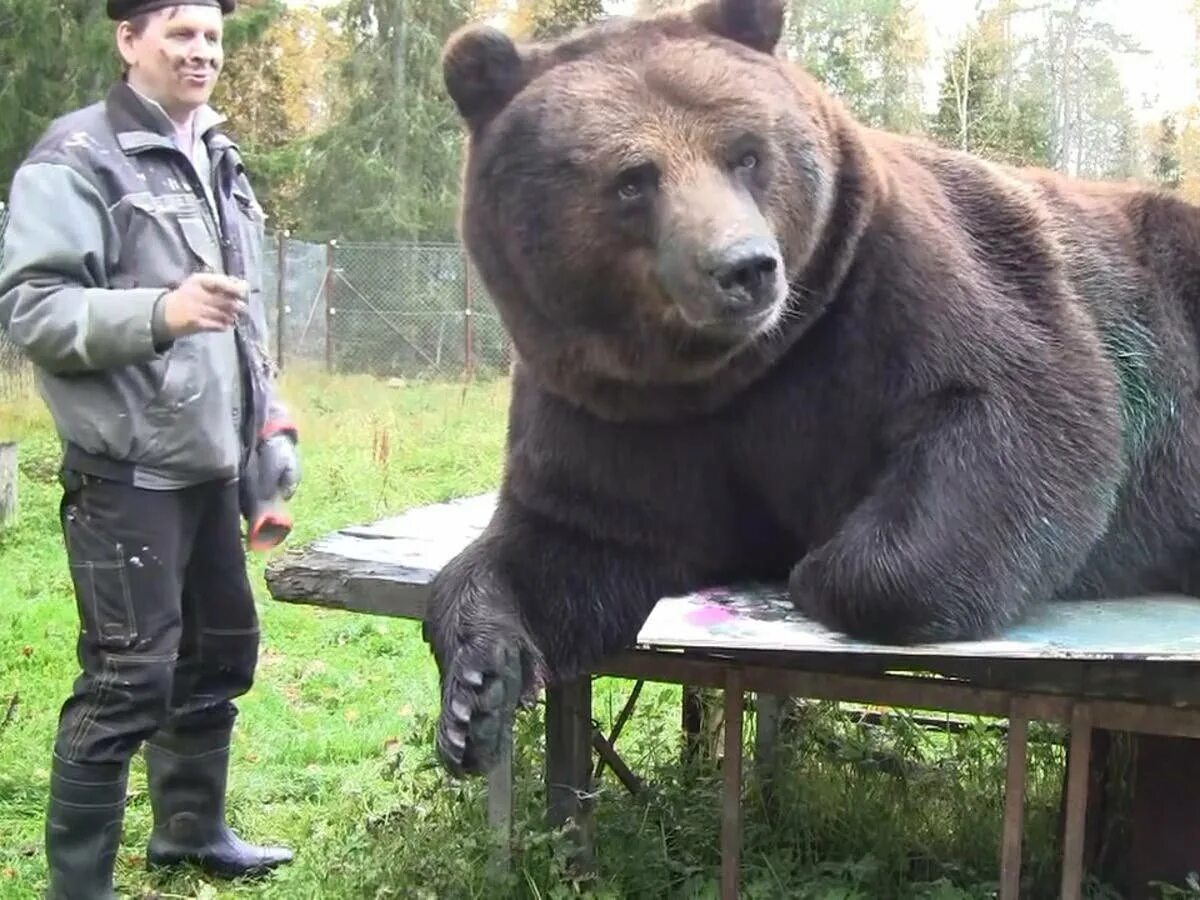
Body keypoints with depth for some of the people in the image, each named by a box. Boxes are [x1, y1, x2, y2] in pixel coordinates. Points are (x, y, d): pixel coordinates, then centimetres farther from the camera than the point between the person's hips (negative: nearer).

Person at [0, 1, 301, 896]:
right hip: (129, 472, -8)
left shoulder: (220, 161, 15)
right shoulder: (78, 154, -10)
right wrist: (159, 312, -30)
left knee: (221, 650, 17)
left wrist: (269, 418, 18)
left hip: (210, 464, 8)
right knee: (128, 680, -5)